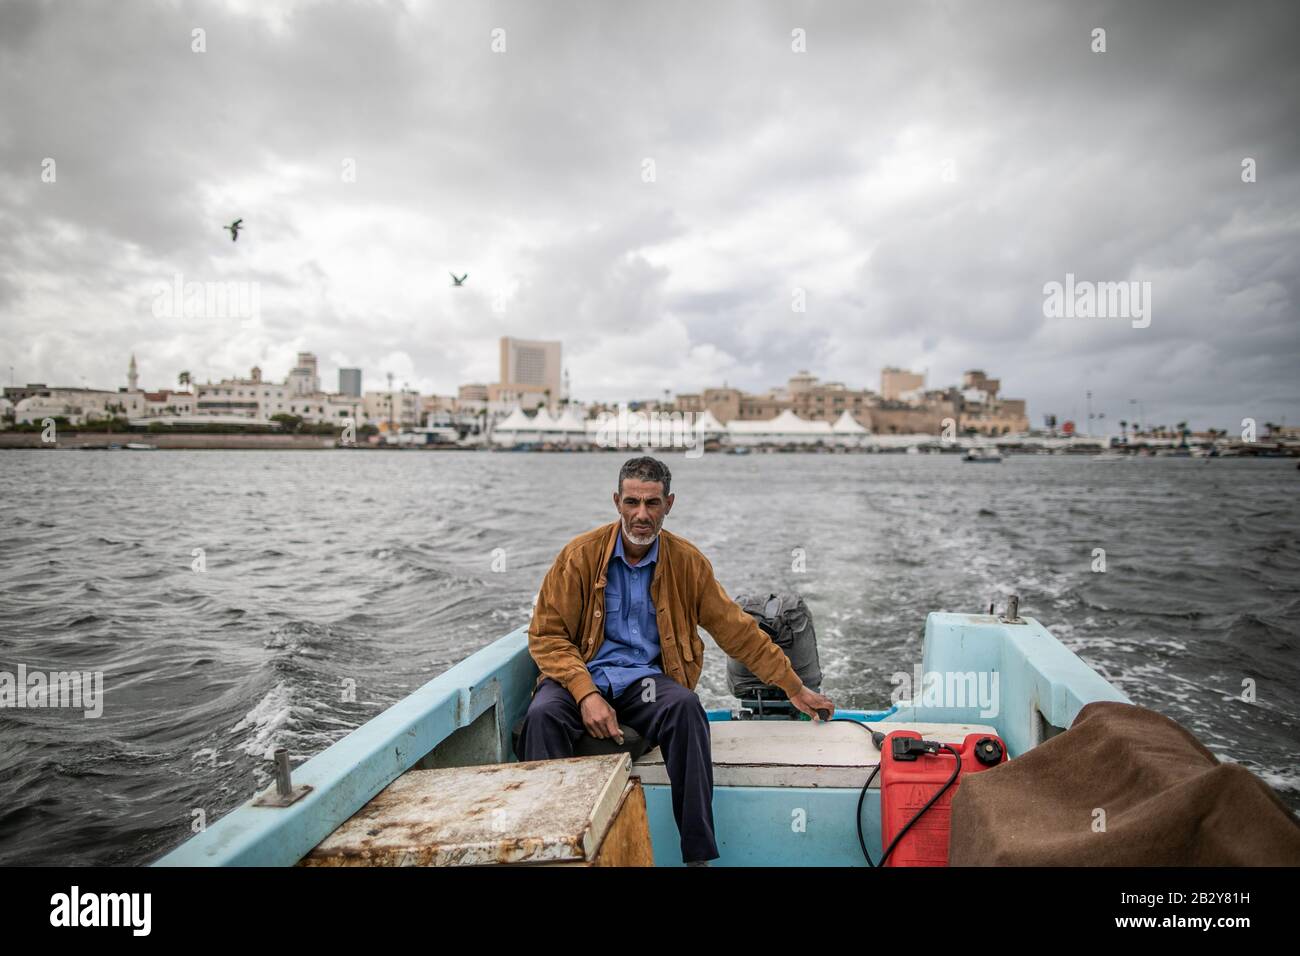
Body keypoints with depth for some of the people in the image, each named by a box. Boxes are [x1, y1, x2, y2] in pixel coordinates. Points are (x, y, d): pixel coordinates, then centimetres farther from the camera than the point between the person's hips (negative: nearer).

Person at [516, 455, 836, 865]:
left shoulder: (687, 561, 3)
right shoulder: (581, 554, -4)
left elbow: (737, 630, 10)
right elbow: (546, 634, -4)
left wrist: (795, 688, 13)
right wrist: (586, 693, -19)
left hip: (647, 680, 1)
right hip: (584, 674, -1)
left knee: (686, 706, -32)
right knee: (543, 714, -33)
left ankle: (699, 854, -24)